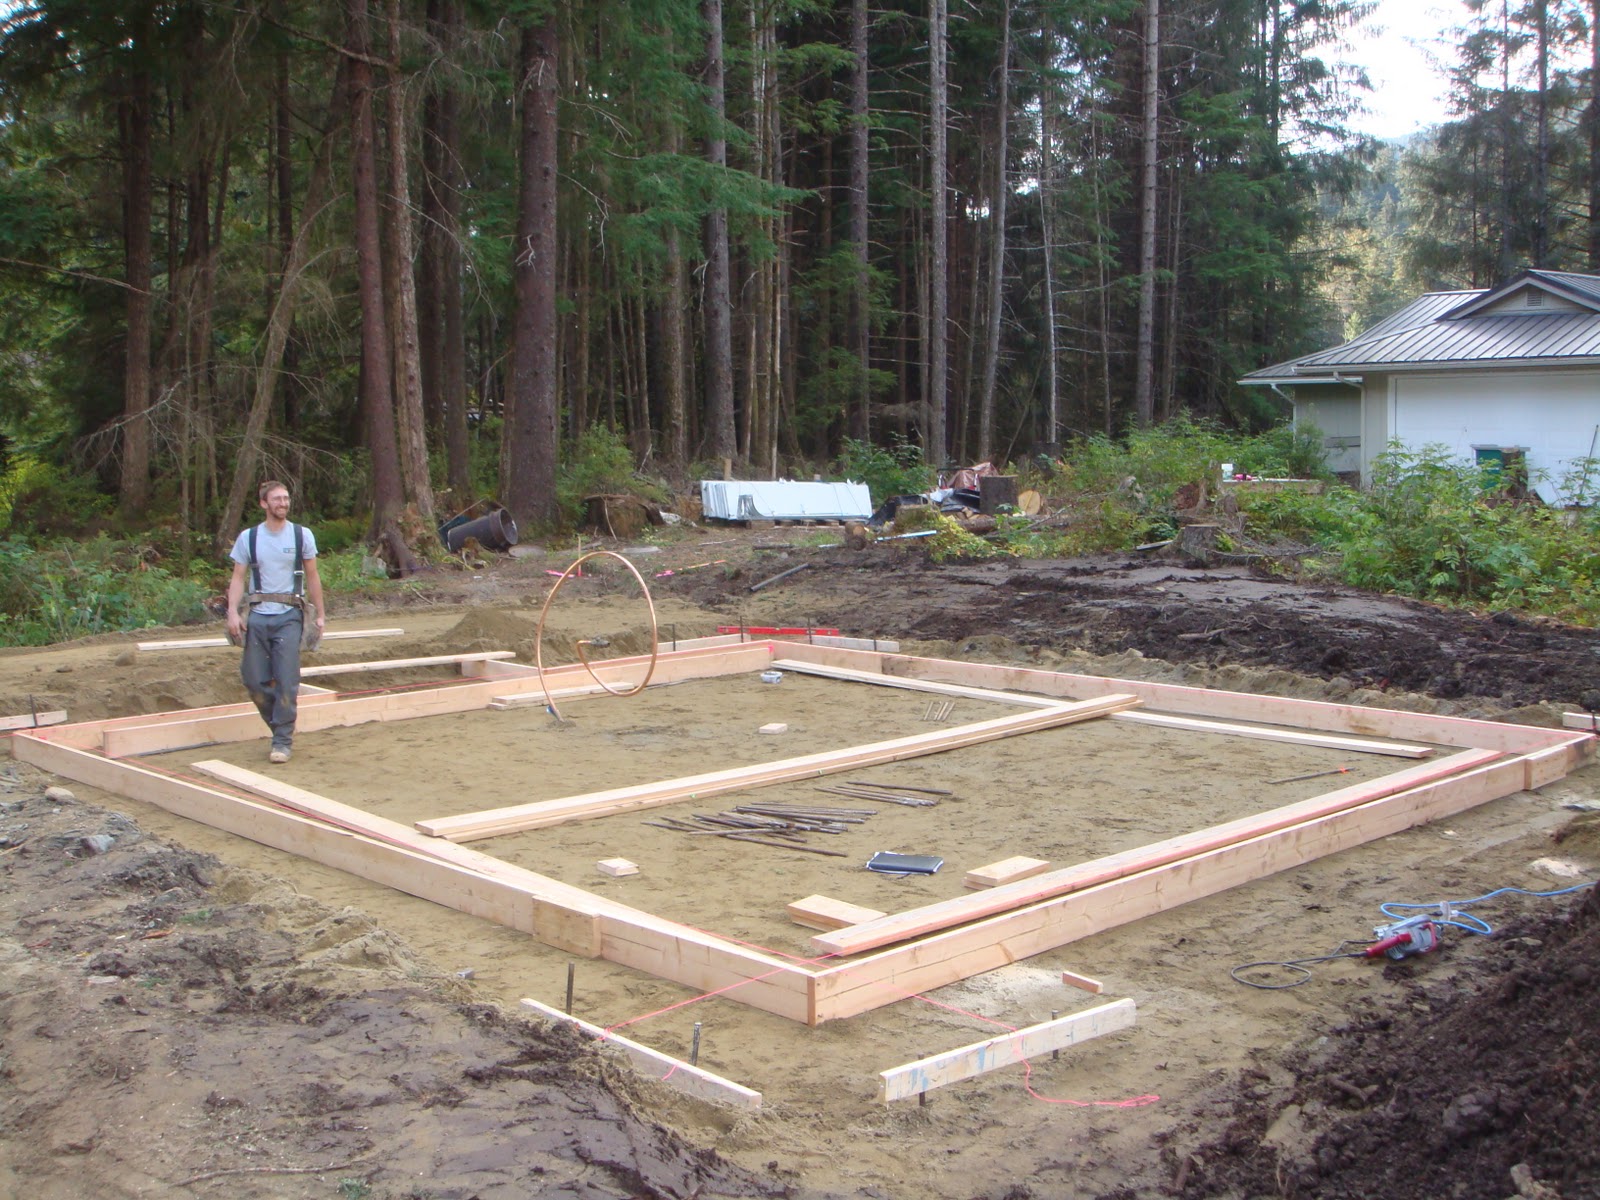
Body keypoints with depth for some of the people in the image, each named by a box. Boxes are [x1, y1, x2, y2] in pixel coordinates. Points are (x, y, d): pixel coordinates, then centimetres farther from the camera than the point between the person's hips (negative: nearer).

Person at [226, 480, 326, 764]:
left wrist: (319, 614, 8)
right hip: (259, 615, 2)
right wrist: (233, 613, -8)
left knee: (286, 681, -7)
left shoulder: (302, 535, 4)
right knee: (254, 679, 2)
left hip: (289, 616, -2)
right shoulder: (248, 538, 5)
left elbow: (312, 577, 10)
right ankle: (282, 726, 22)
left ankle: (283, 740, 2)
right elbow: (238, 578, 5)